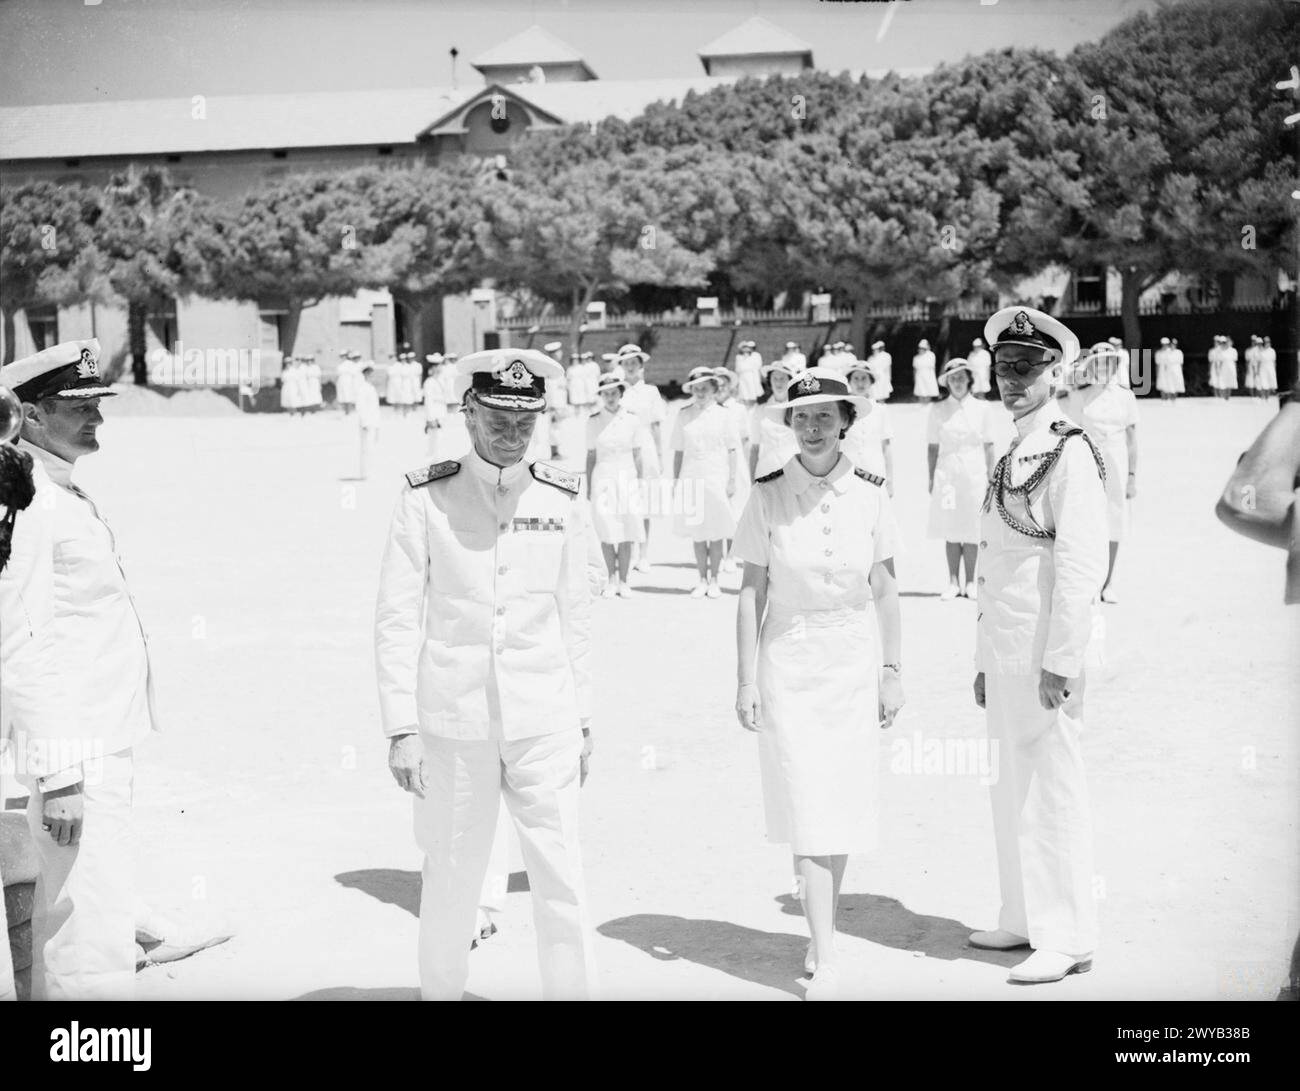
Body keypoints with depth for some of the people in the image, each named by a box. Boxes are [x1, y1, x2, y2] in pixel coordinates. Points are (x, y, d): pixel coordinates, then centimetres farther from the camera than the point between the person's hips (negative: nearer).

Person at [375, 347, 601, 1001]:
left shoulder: (561, 499, 3)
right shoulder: (427, 498, -4)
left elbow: (576, 616, 10)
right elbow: (397, 620, -4)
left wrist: (584, 720, 11)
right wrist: (401, 730, -8)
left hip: (544, 723, 1)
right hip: (453, 725, -1)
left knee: (561, 879, 0)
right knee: (452, 879, 10)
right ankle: (440, 988, 29)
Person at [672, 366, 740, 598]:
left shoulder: (724, 416, 2)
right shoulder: (683, 416, 6)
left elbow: (733, 451, 3)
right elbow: (678, 451, 11)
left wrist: (732, 480, -1)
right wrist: (675, 481, 7)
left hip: (717, 479, -1)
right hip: (691, 479, 2)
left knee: (716, 534, 0)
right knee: (697, 534, 4)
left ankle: (714, 581, 10)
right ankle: (702, 580, 13)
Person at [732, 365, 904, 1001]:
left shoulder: (869, 494, 0)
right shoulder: (768, 495, -4)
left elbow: (885, 589, 5)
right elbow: (752, 592, -2)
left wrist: (892, 670, 4)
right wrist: (747, 679, -4)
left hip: (854, 660, 2)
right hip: (789, 659, -2)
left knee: (845, 805, 6)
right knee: (808, 807, -6)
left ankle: (822, 926, 28)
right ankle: (825, 962, -5)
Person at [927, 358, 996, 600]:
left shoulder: (981, 407, 4)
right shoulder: (938, 410, 4)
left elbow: (988, 446, 6)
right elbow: (932, 447, 7)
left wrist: (990, 477, 2)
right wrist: (931, 478, 2)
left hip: (974, 474, 0)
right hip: (947, 473, 0)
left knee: (972, 531, 1)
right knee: (951, 532, 1)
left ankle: (970, 582, 9)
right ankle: (953, 582, 8)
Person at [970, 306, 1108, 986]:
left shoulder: (1068, 452, -12)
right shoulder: (1012, 456, 15)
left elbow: (1081, 566, -18)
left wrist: (1059, 662, -20)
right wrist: (985, 662, 18)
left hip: (1047, 650, -9)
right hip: (1005, 651, 9)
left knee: (1052, 791, -3)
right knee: (1011, 791, 14)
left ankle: (1068, 941, 5)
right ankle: (1024, 922, 26)